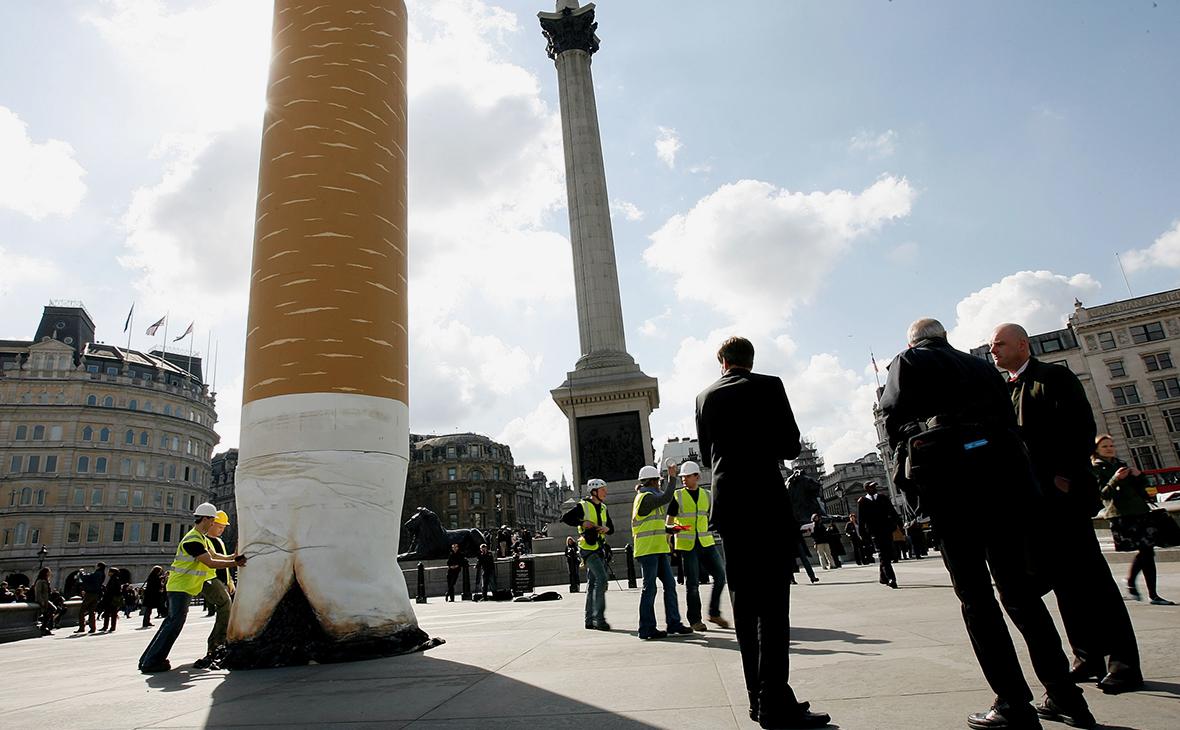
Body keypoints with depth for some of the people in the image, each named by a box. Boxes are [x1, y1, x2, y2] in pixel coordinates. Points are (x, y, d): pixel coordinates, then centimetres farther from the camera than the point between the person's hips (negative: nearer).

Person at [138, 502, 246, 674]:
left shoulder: (202, 538, 12)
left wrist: (232, 557, 6)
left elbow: (214, 555, 19)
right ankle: (152, 663, -7)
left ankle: (148, 659, 20)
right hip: (180, 587, -11)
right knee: (175, 623, -11)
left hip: (185, 587, 11)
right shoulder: (193, 540, -22)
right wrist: (235, 563, -18)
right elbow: (210, 563, -23)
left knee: (172, 621, 14)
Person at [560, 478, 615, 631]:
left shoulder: (603, 508, 14)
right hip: (587, 548, -7)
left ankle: (590, 620, 18)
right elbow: (565, 518, -8)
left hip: (600, 548, 7)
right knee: (601, 578, -19)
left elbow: (611, 529, 15)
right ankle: (599, 617, -16)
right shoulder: (582, 506, -7)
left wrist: (607, 528, -8)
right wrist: (582, 523, -18)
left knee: (593, 583, 11)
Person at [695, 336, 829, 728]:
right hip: (766, 502, -4)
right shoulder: (768, 385, -1)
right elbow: (790, 446, -1)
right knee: (773, 602, -4)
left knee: (745, 603, 8)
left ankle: (759, 698, 14)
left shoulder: (705, 397, 10)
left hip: (727, 505, 4)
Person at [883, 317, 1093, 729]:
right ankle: (1063, 694, 17)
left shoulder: (908, 362, 8)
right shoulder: (980, 366, 22)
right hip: (1005, 475, 5)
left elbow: (894, 416, -2)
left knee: (975, 596, 1)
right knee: (1019, 587, 14)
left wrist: (910, 479, 8)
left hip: (950, 482, -5)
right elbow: (1008, 419, 16)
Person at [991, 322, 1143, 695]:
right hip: (1031, 498, 6)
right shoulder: (1003, 389, 16)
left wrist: (1065, 476, -16)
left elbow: (1082, 426, -11)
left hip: (1062, 493, -6)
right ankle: (1088, 657, 17)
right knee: (1064, 580, 9)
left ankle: (1123, 662, 5)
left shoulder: (1054, 377, -2)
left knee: (1091, 576, -3)